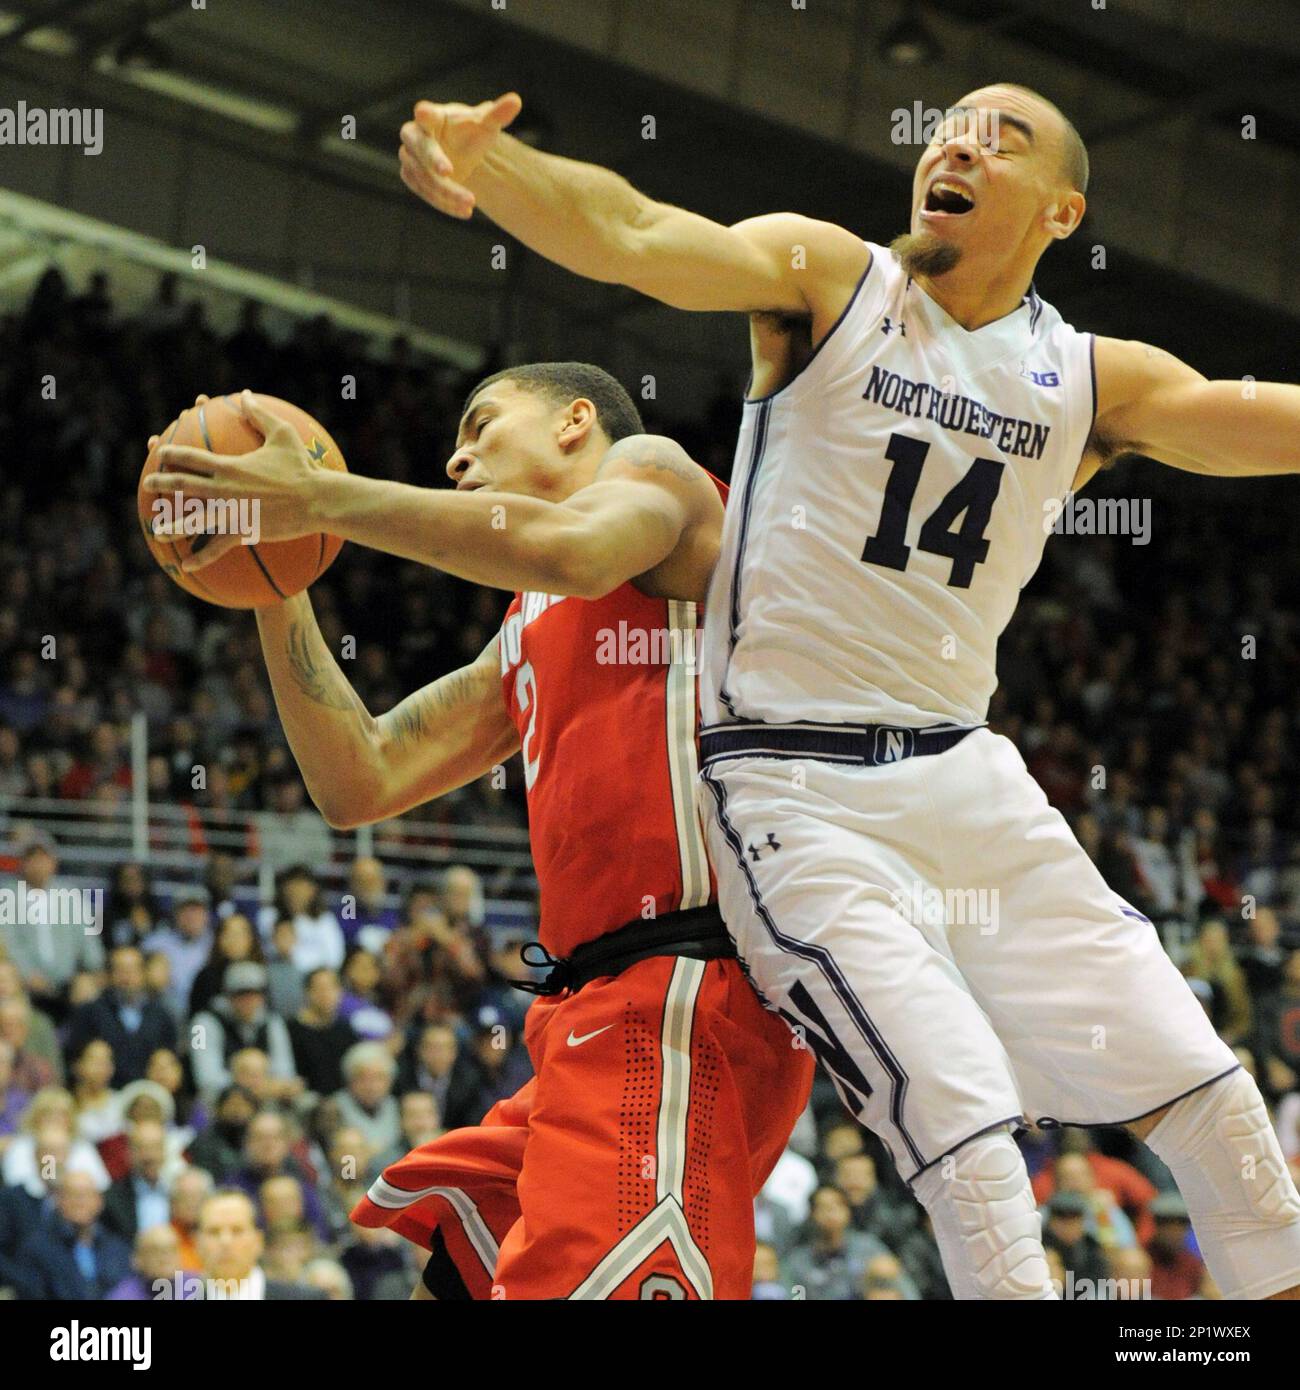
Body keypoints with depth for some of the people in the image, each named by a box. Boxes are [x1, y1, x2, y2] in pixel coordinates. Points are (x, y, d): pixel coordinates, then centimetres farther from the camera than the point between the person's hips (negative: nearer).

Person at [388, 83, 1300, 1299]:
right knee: (965, 1131, -18)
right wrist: (475, 161, -37)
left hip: (965, 775, 5)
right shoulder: (825, 277, -1)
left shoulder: (1092, 383, 9)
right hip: (793, 793, -5)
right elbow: (635, 239, -18)